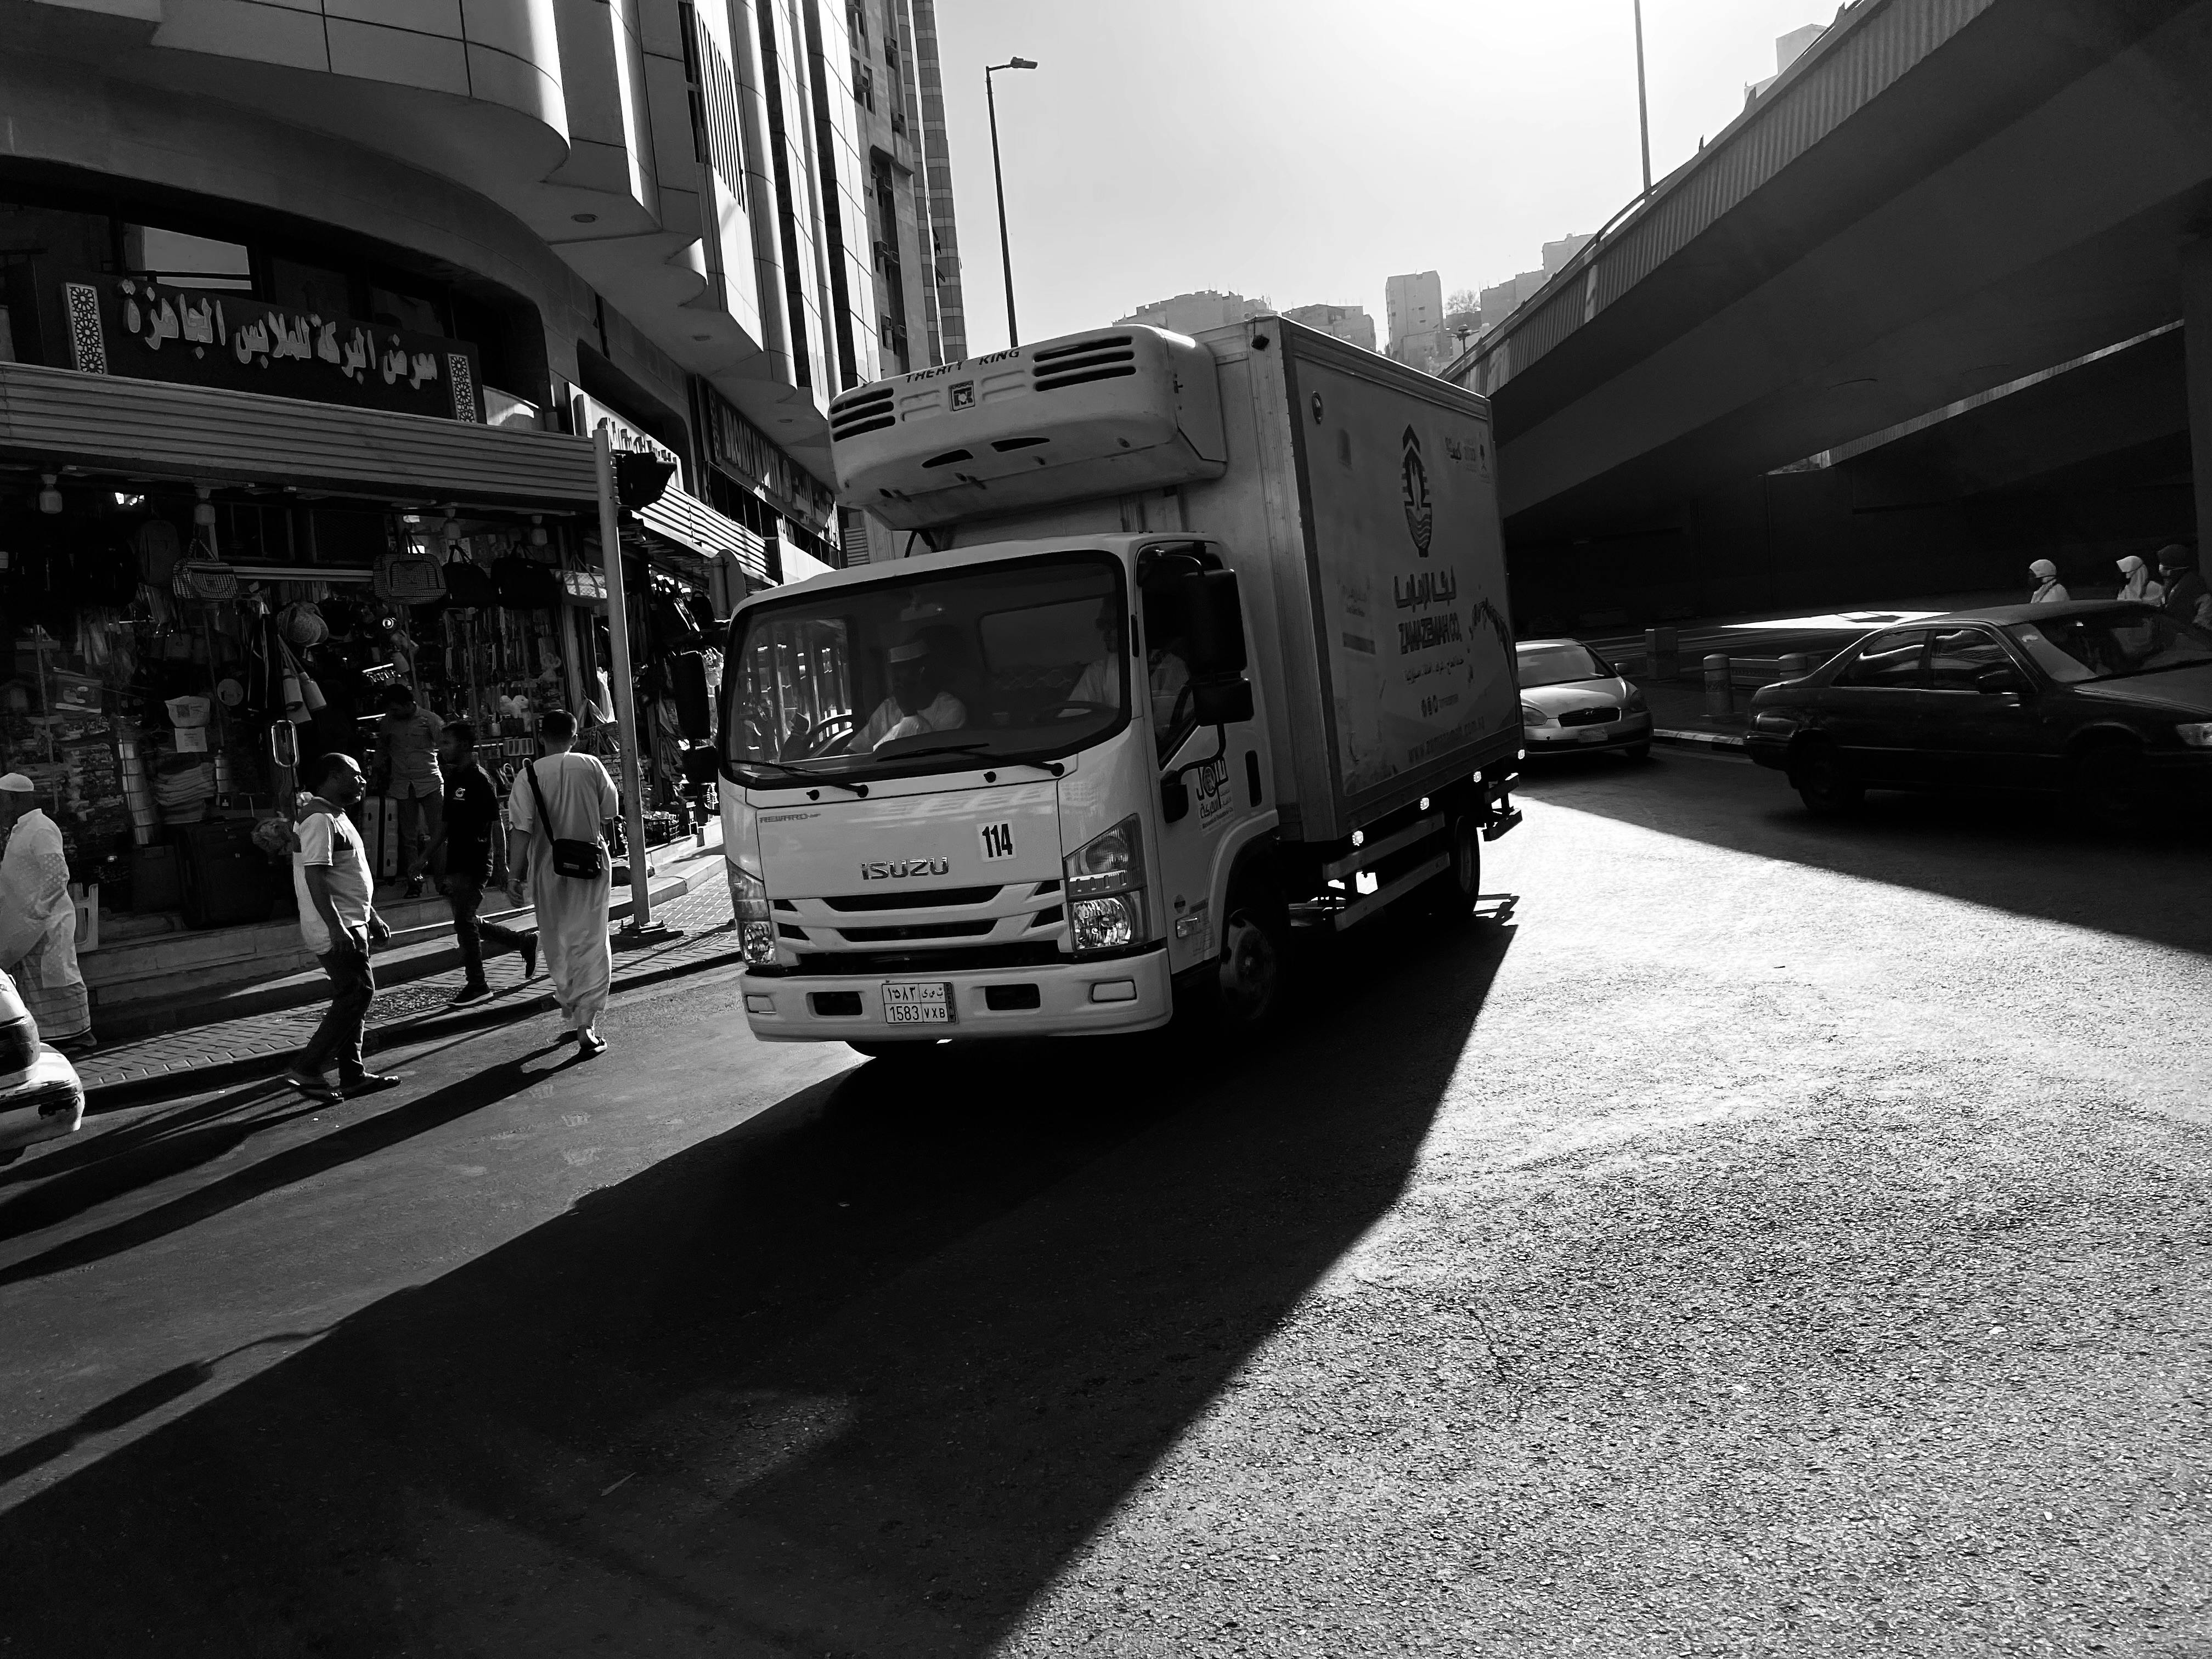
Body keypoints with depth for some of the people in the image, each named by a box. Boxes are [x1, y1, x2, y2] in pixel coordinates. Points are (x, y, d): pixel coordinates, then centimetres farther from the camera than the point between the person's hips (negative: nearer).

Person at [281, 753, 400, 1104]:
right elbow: (315, 877, -23)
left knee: (353, 998, 11)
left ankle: (353, 1075, 17)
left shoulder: (338, 818, 18)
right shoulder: (320, 820, -15)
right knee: (358, 994, -11)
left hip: (350, 926, 11)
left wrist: (372, 917, 26)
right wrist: (336, 927, -28)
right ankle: (306, 1068, -6)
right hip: (336, 929, -11)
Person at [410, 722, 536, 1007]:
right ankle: (524, 943, 26)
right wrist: (425, 857, 20)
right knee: (467, 922, 12)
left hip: (475, 865, -9)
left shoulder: (481, 781, -14)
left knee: (464, 921, -4)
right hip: (456, 864, 9)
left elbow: (496, 825, -16)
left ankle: (476, 984, 7)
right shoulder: (453, 778, 13)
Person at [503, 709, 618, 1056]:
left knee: (558, 949, 15)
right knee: (591, 944, 3)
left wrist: (513, 875, -9)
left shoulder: (530, 774, -7)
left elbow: (521, 828, -11)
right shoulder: (591, 767, -4)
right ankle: (585, 1024, -6)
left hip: (549, 871, 0)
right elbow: (610, 811, 4)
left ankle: (571, 1018, 25)